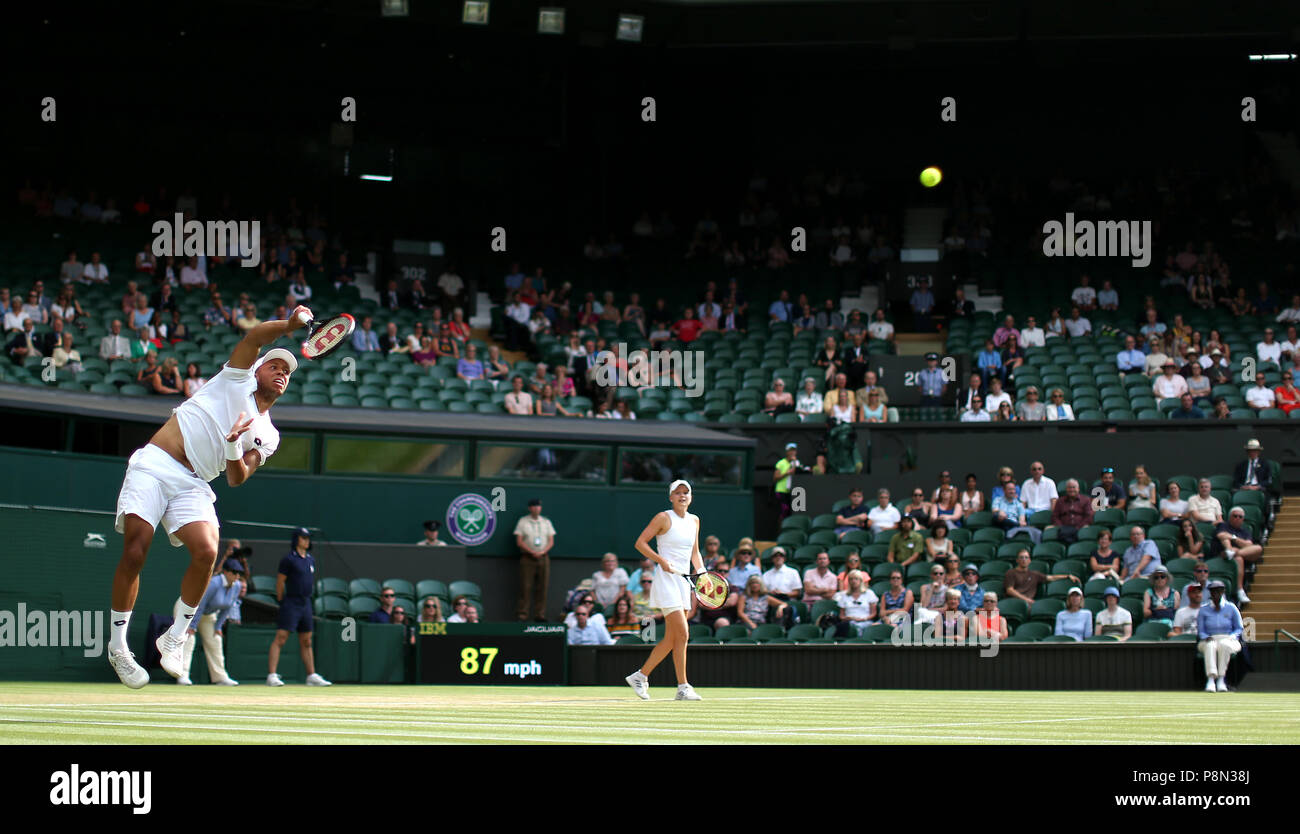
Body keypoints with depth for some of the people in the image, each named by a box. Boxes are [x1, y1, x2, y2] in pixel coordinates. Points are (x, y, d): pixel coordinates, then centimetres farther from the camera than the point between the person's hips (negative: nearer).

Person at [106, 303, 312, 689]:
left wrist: (233, 445, -14)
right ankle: (118, 646, -1)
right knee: (135, 552, -17)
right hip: (154, 465, -4)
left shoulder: (267, 436, 18)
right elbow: (255, 336, -6)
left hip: (192, 484, 4)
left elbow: (237, 478, 4)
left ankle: (175, 638, -1)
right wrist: (288, 326, -22)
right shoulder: (237, 379, 10)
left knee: (206, 552, -21)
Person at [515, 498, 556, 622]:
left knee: (542, 587, -1)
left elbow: (551, 541, 10)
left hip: (543, 557, 3)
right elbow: (519, 541, -1)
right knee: (525, 587, -8)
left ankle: (540, 615, 1)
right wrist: (532, 552, -13)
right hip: (527, 557, -3)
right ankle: (522, 615, -9)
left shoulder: (546, 522, 15)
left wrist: (542, 552, -8)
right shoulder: (522, 521, 6)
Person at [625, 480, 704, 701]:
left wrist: (701, 572, 6)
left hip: (684, 581, 7)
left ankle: (640, 676, 20)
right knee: (682, 634, -14)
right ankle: (683, 687, -11)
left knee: (670, 639, 7)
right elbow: (640, 543, -6)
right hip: (666, 581, -7)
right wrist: (661, 560, -17)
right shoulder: (663, 518, -6)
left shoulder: (694, 520, 14)